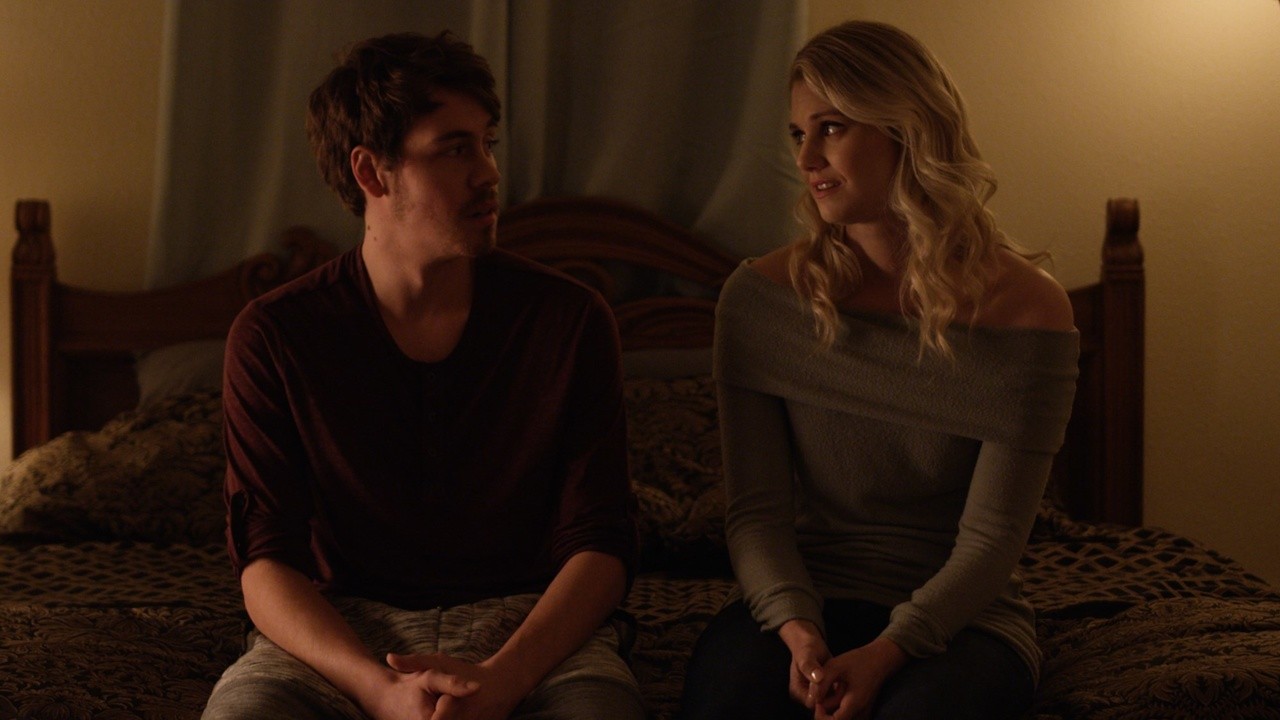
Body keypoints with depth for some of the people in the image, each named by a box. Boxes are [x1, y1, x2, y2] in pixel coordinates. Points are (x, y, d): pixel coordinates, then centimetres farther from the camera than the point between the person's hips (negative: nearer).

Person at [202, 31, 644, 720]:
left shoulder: (570, 320, 0)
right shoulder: (273, 335, -1)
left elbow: (599, 543, -4)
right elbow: (267, 564, -5)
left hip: (530, 628, 0)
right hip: (343, 632, 0)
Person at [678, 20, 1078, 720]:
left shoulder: (1025, 307, -7)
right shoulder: (761, 295, 0)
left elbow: (990, 539, -9)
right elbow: (756, 510, -2)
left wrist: (885, 652, -23)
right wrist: (797, 628, -21)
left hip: (954, 612, -1)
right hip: (803, 598, 1)